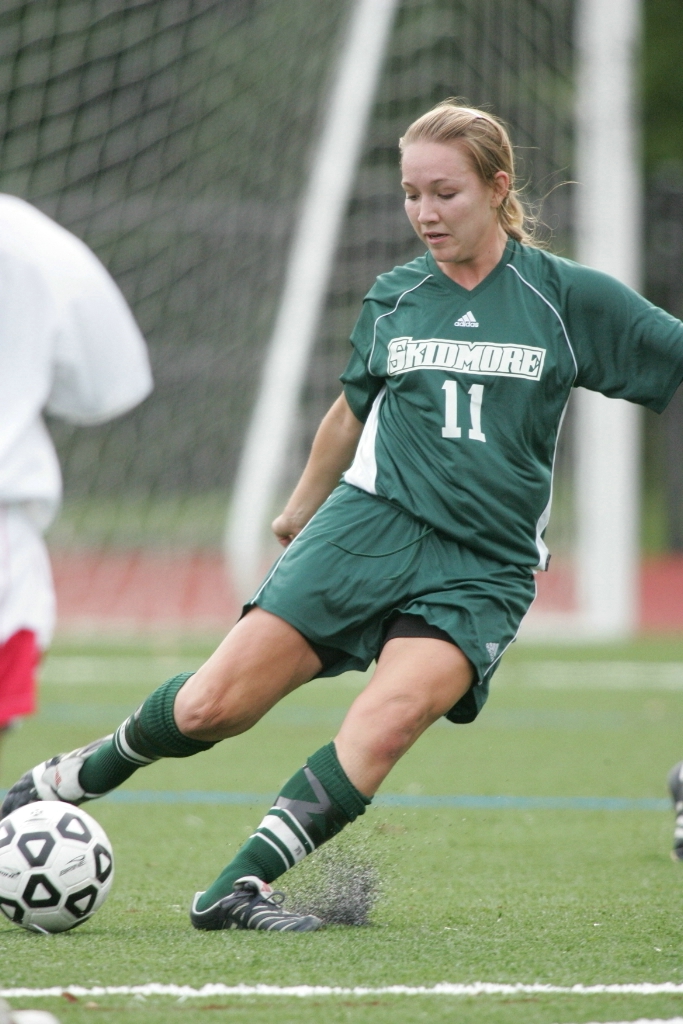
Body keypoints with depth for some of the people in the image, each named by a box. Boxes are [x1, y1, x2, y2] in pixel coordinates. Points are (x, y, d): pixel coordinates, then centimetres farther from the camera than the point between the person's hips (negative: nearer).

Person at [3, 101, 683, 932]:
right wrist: (301, 509, 37)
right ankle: (67, 780, 17)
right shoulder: (391, 300, 10)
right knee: (213, 707, -8)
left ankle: (238, 888, -25)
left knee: (393, 717, -29)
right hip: (372, 523, 2)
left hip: (484, 570, -2)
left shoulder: (567, 297, 1)